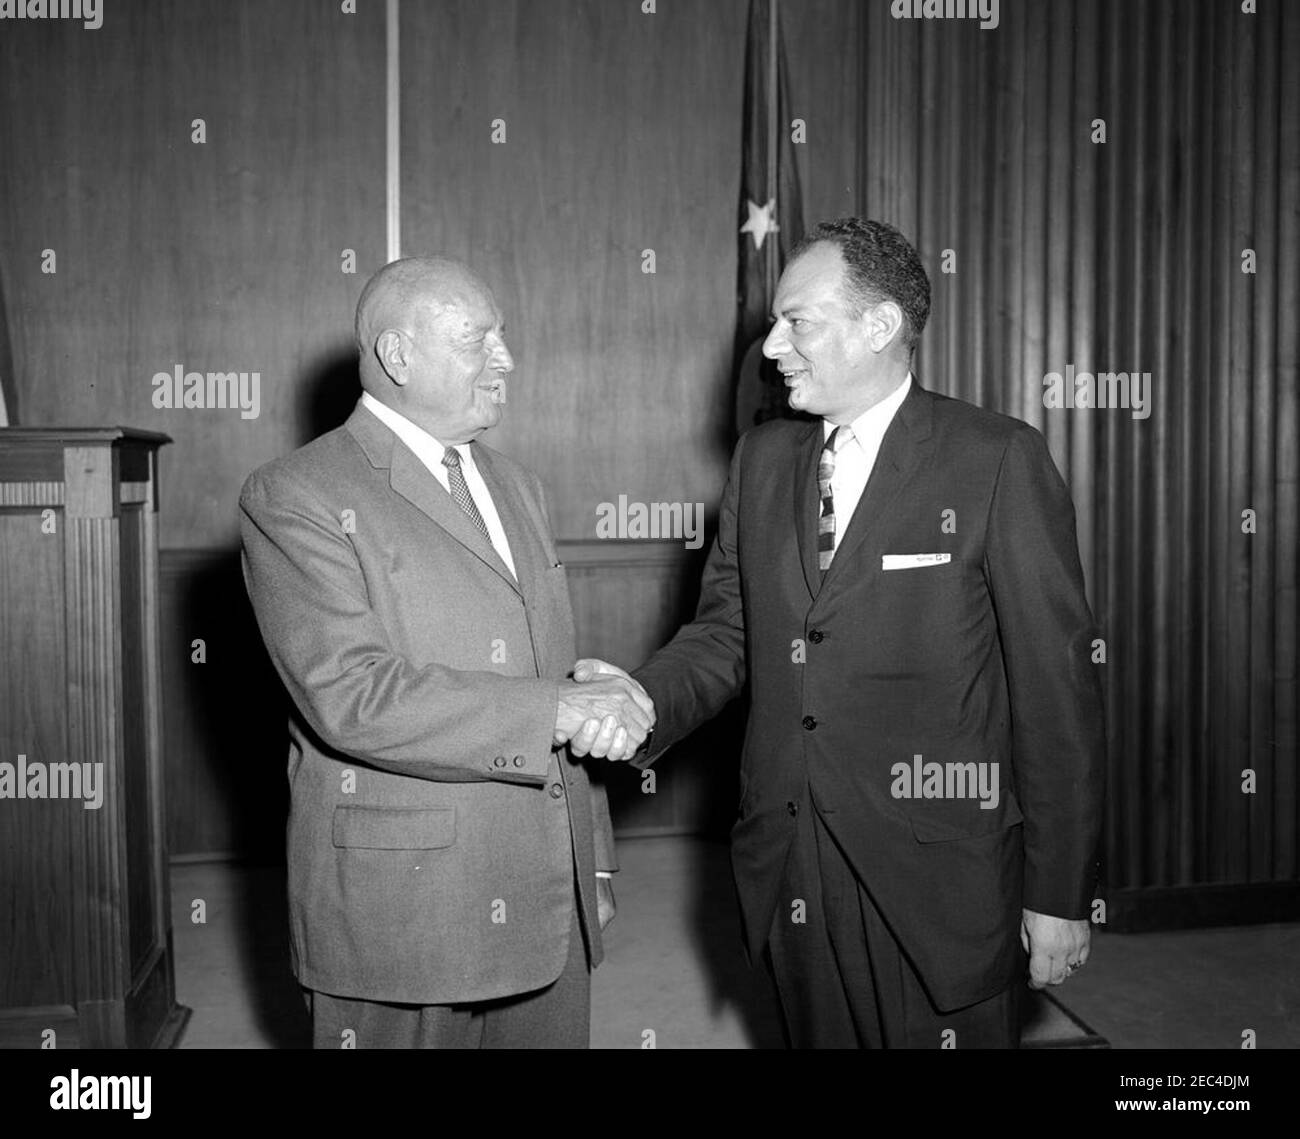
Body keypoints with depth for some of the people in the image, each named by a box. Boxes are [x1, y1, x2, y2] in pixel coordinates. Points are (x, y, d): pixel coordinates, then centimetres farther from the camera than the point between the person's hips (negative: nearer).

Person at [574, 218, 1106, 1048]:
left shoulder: (999, 461, -9)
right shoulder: (762, 460, 8)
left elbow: (1057, 687, -9)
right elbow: (727, 631, 10)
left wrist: (1059, 896, -8)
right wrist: (643, 699, -12)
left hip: (935, 882, -5)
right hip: (791, 878, 5)